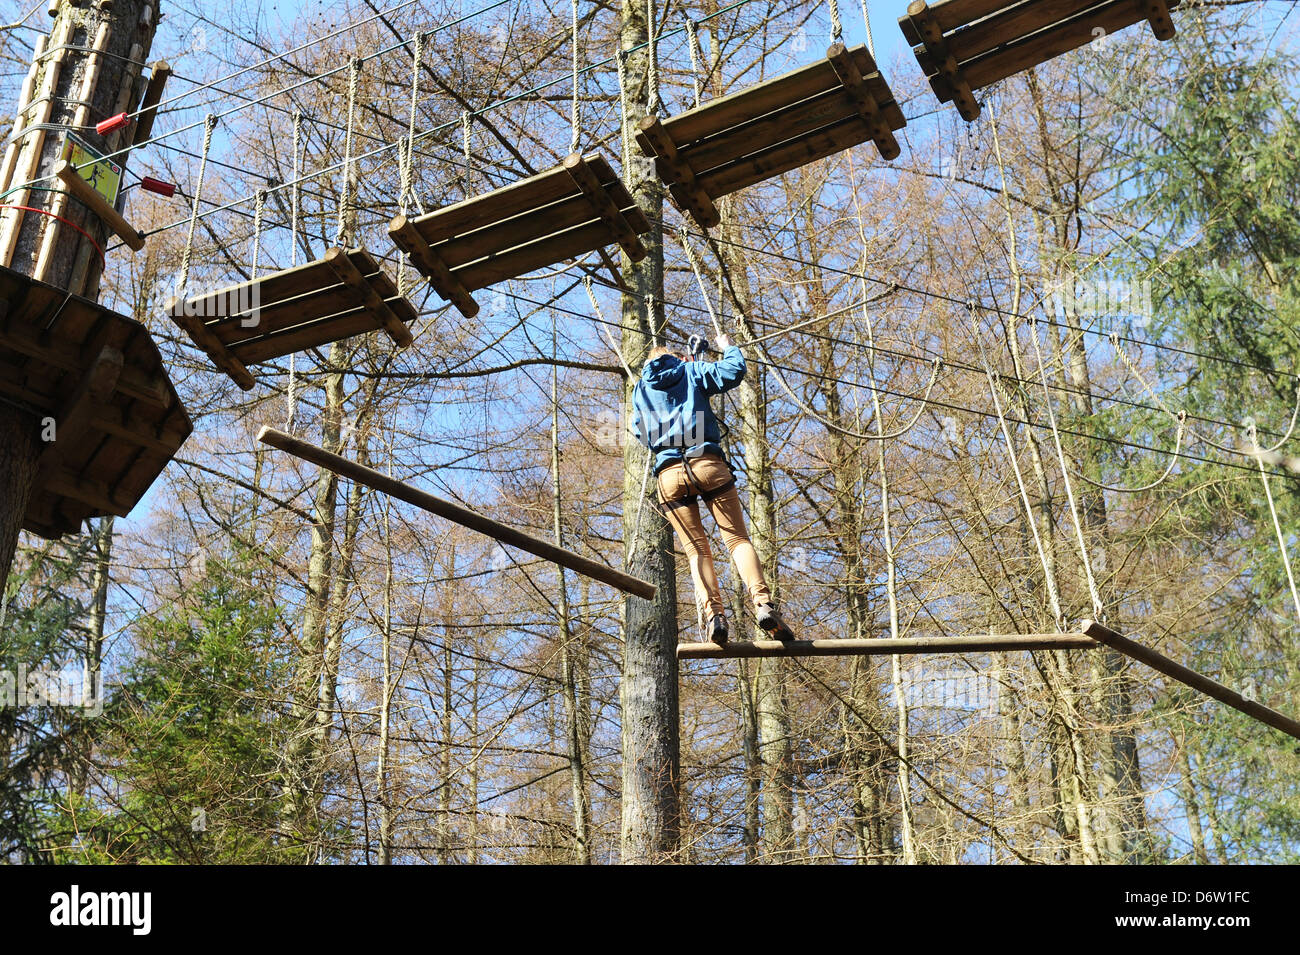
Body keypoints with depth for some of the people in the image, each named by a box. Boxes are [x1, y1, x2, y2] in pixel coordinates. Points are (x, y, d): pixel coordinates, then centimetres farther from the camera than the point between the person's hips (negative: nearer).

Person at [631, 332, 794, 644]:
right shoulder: (691, 371, 16)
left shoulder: (640, 389, 23)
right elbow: (733, 372, 4)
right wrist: (728, 348, 23)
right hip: (708, 463, -2)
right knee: (737, 538, -1)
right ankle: (763, 604, -19)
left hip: (669, 473, 2)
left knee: (697, 550, 4)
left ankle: (714, 615, -15)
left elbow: (642, 433, 29)